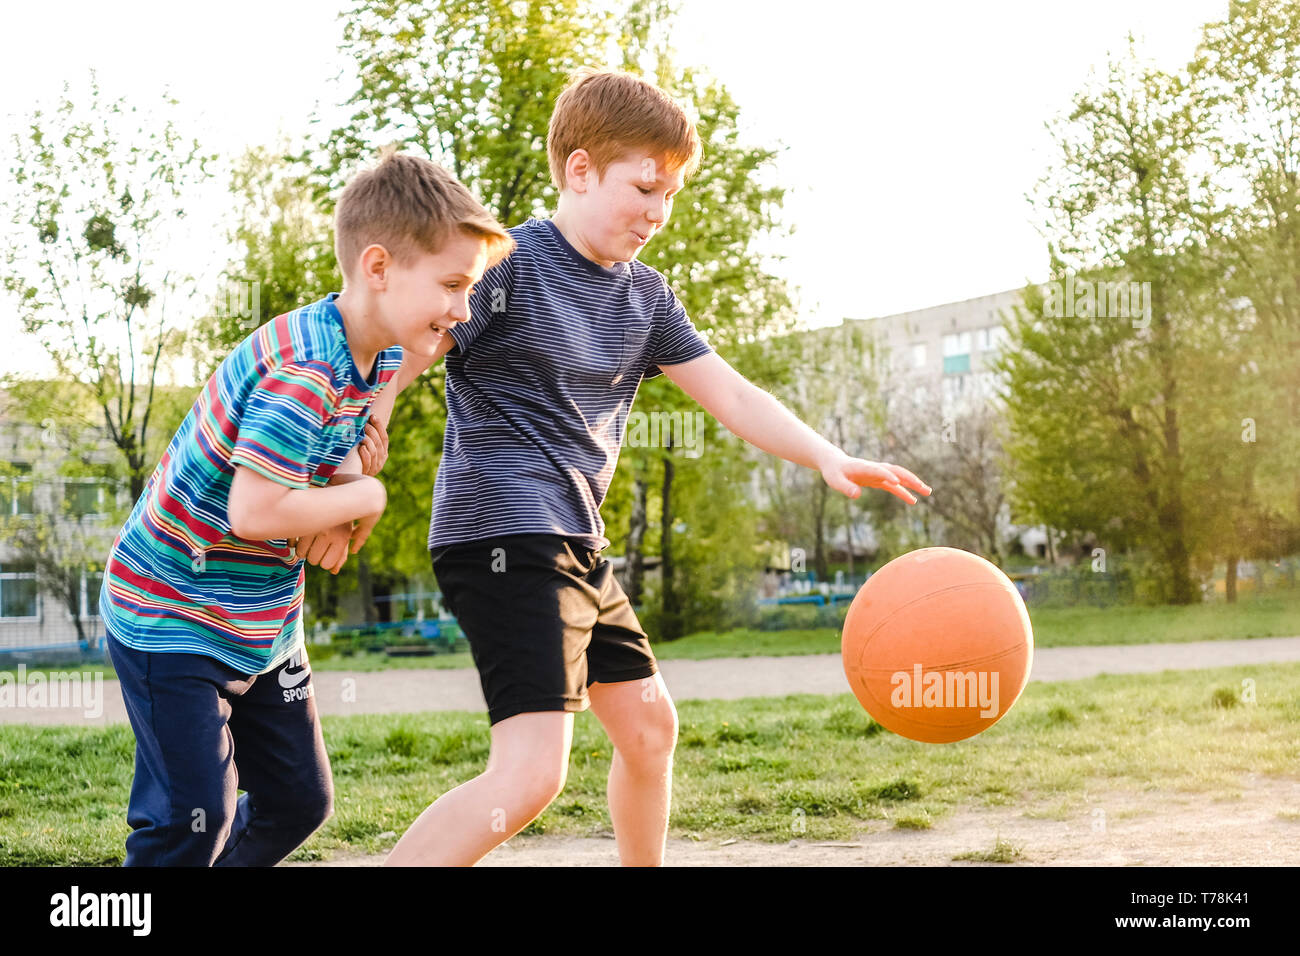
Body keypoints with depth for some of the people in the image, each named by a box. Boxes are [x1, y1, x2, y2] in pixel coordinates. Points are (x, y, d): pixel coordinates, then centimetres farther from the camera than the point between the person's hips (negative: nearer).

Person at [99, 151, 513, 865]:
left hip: (263, 624, 9)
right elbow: (254, 512, -33)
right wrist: (363, 498, -17)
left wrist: (338, 516, -12)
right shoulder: (301, 373, -29)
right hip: (170, 616, -9)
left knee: (300, 801, 13)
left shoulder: (379, 356, 0)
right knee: (194, 818, -12)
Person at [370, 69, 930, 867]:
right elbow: (394, 365, -12)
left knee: (649, 724, 20)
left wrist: (828, 458, -1)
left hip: (579, 543, 9)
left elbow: (730, 393, 11)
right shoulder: (508, 264, -11)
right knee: (532, 773, -21)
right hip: (504, 533, -9)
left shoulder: (645, 295, 13)